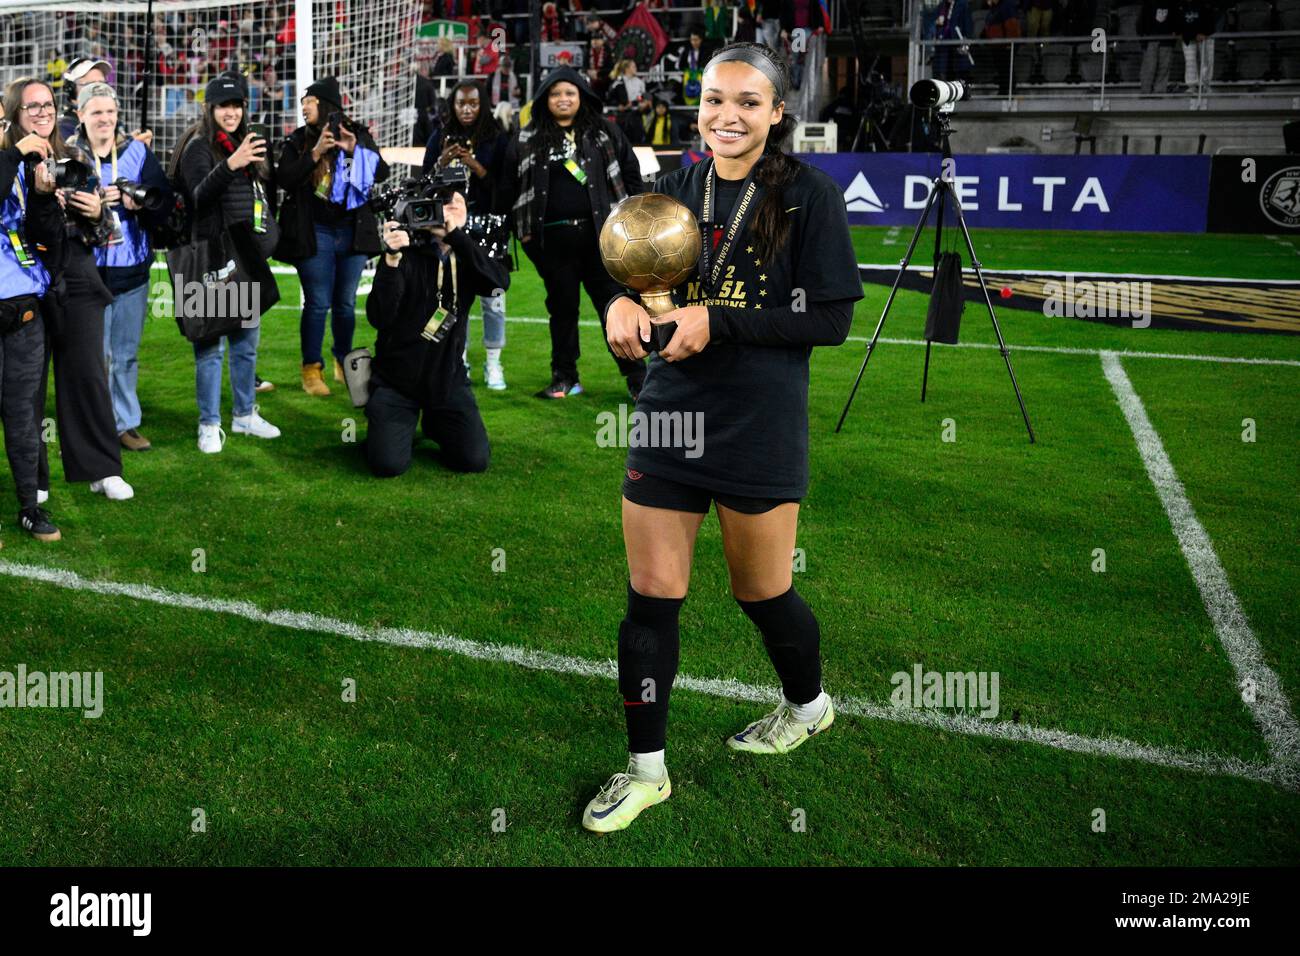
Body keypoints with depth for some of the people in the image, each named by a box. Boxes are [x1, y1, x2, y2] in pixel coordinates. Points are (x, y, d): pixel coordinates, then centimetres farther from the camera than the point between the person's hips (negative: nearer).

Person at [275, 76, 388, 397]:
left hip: (353, 231, 1)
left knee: (346, 303, 10)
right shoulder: (299, 140, 5)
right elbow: (284, 179, -7)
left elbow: (381, 173, -1)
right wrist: (315, 153, -15)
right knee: (318, 303, -2)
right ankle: (312, 370, 7)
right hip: (314, 234, -1)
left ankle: (344, 363, 27)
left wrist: (355, 150, -15)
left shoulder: (358, 135, 6)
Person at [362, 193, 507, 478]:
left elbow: (500, 281, -20)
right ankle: (402, 425, 18)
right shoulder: (407, 254, -7)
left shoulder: (465, 258, 3)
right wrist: (392, 260, -30)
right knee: (388, 465, -17)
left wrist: (455, 235, -26)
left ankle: (434, 423, 23)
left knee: (475, 460, -9)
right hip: (396, 379, -3)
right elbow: (379, 318, -17)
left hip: (447, 380, 3)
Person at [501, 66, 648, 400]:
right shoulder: (527, 141, 6)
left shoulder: (605, 133, 6)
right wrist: (523, 229, 5)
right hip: (552, 238, 1)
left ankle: (635, 374, 7)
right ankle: (564, 376, 20)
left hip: (600, 233, -1)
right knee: (562, 307, 9)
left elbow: (631, 172, 10)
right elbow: (510, 187, 10)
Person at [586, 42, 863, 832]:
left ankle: (809, 705, 44)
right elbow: (637, 280, 13)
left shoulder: (810, 195, -7)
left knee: (762, 591, 12)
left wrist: (718, 322, -19)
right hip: (669, 413, 4)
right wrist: (624, 303, -11)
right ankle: (646, 770, 20)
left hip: (760, 428, -3)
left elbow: (832, 320, -11)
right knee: (651, 596, 4)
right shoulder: (675, 188, 5)